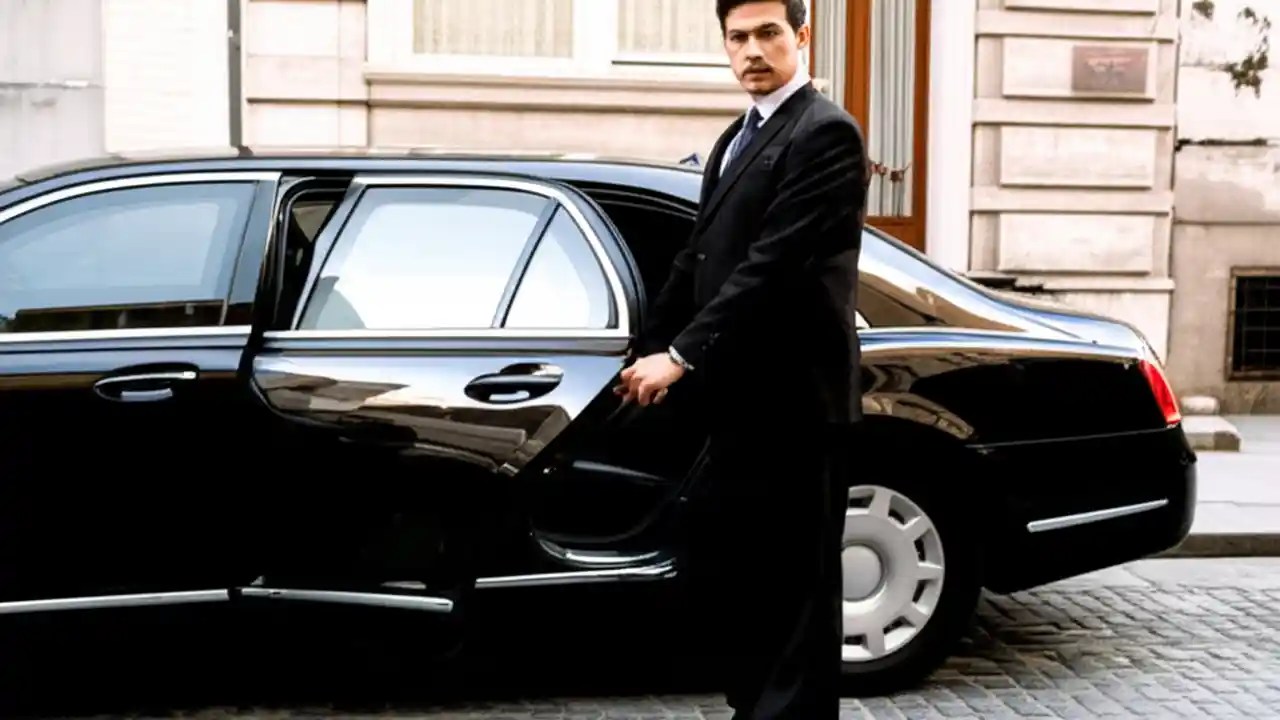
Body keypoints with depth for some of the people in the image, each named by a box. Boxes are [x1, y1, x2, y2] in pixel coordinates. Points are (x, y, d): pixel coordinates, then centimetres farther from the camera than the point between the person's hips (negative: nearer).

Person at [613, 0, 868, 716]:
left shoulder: (826, 132, -11)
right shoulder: (738, 138, 18)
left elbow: (773, 262, -20)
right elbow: (699, 259, 17)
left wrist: (681, 355, -20)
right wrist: (649, 350, 8)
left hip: (794, 401, -9)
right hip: (743, 400, 9)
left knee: (796, 586, 2)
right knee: (723, 569, 16)